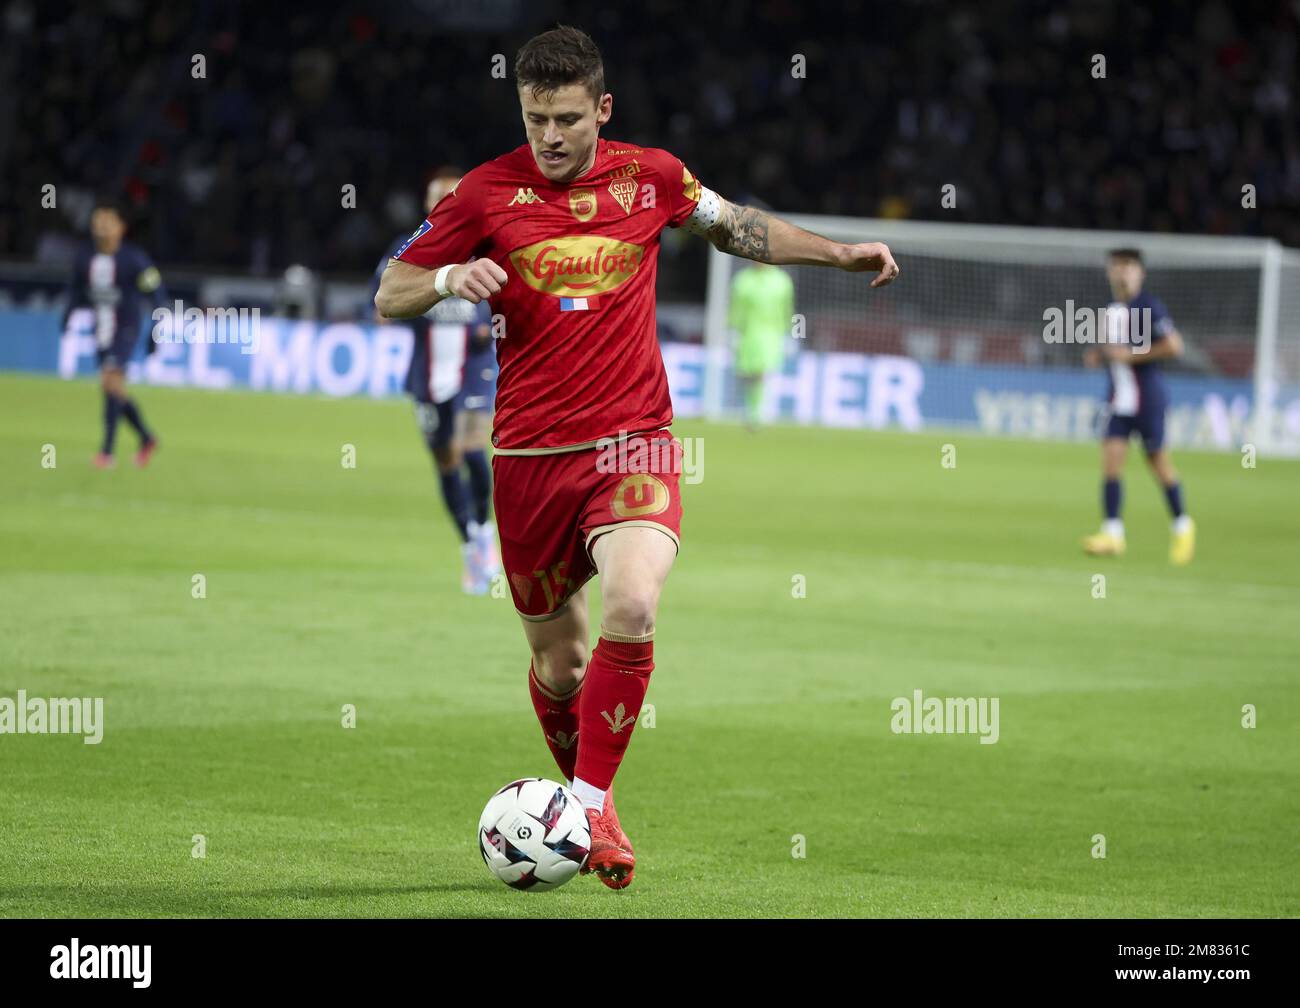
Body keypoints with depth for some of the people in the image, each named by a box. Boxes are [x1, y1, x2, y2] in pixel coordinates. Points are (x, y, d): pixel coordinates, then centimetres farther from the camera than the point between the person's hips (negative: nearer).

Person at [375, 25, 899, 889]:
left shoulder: (650, 176, 4)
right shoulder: (488, 192, -1)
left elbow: (735, 227, 24)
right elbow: (391, 295, 4)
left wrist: (839, 253, 17)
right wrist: (450, 278, -17)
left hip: (633, 442, 0)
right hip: (530, 452, 0)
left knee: (632, 608, -26)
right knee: (558, 656, 7)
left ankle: (588, 809, -15)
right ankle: (589, 799, 33)